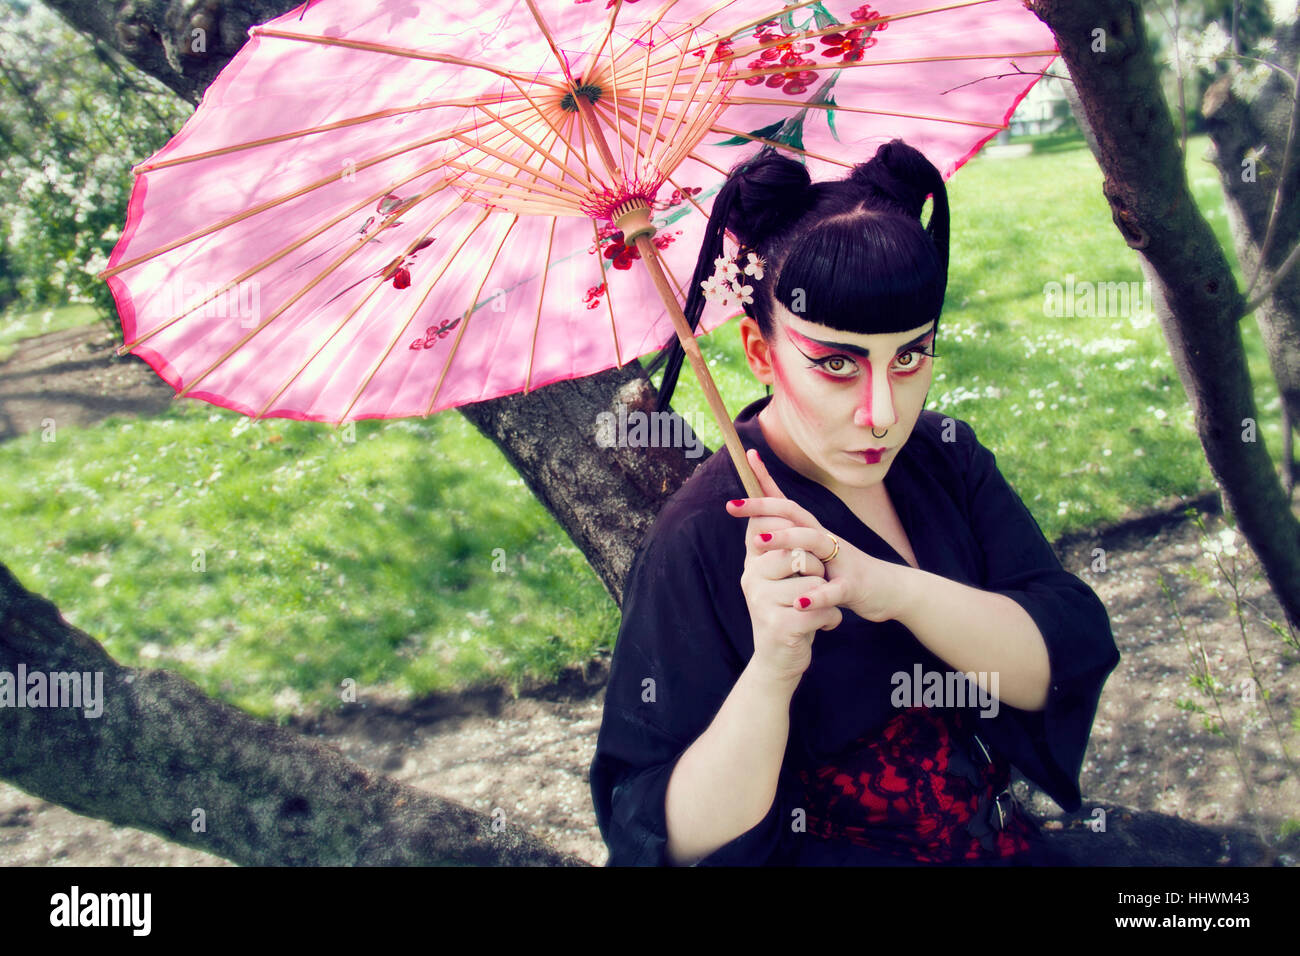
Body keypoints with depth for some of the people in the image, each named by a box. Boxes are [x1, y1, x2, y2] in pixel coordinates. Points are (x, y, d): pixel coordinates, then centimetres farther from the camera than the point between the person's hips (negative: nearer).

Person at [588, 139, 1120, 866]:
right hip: (818, 856, -4)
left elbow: (1069, 660, -9)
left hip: (1006, 842, 4)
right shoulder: (701, 543, -15)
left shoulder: (945, 458, 1)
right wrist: (771, 670, -31)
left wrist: (892, 588, -23)